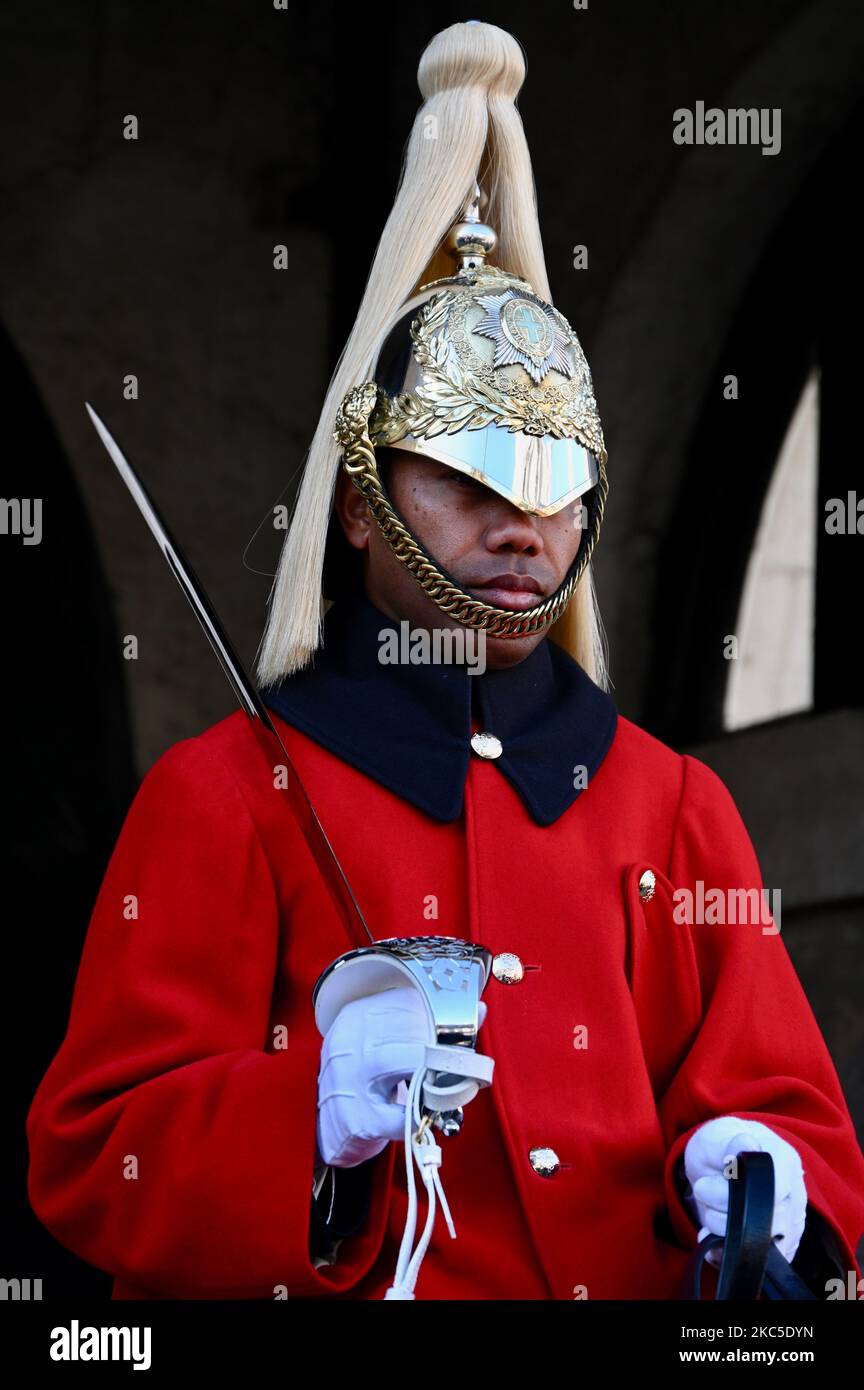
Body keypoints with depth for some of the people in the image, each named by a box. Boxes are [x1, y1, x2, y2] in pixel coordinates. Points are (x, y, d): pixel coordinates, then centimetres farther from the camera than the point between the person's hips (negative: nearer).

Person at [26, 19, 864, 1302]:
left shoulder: (672, 801, 16)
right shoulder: (221, 797, 4)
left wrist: (754, 1171, -7)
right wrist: (317, 1115, -18)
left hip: (638, 1283, 3)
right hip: (333, 1290, -3)